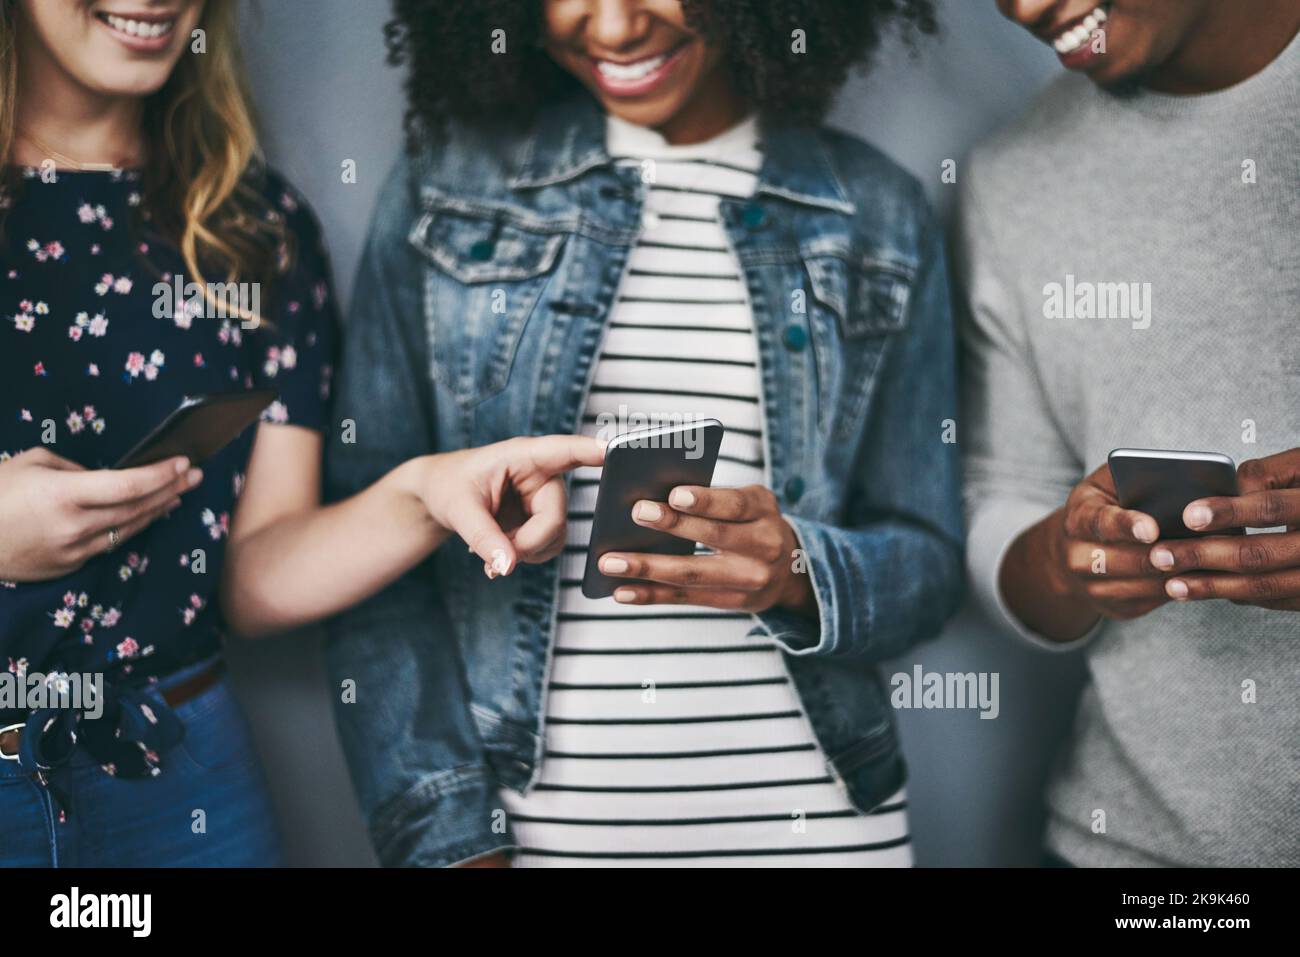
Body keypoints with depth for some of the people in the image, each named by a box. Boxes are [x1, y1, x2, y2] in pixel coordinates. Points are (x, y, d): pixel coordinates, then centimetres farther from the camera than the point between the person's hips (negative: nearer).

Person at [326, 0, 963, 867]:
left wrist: (798, 573, -17)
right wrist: (448, 838, -9)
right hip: (525, 817, -1)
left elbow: (926, 559, 5)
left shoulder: (877, 217, 3)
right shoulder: (446, 189, 1)